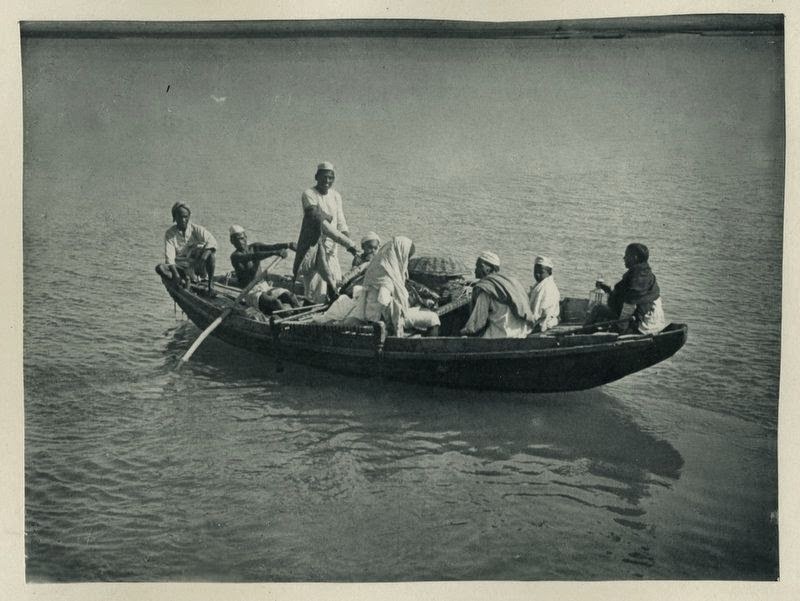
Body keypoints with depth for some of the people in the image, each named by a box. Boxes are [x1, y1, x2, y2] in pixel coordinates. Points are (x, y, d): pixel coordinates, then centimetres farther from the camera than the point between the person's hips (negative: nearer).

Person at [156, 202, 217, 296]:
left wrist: (204, 256, -37)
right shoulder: (170, 234, -1)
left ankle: (211, 286, -26)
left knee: (210, 256, -31)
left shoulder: (196, 229, -2)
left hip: (197, 264, -1)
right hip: (180, 266, 1)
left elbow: (212, 242, -17)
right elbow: (169, 257, -11)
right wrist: (175, 273, -29)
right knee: (160, 268, -25)